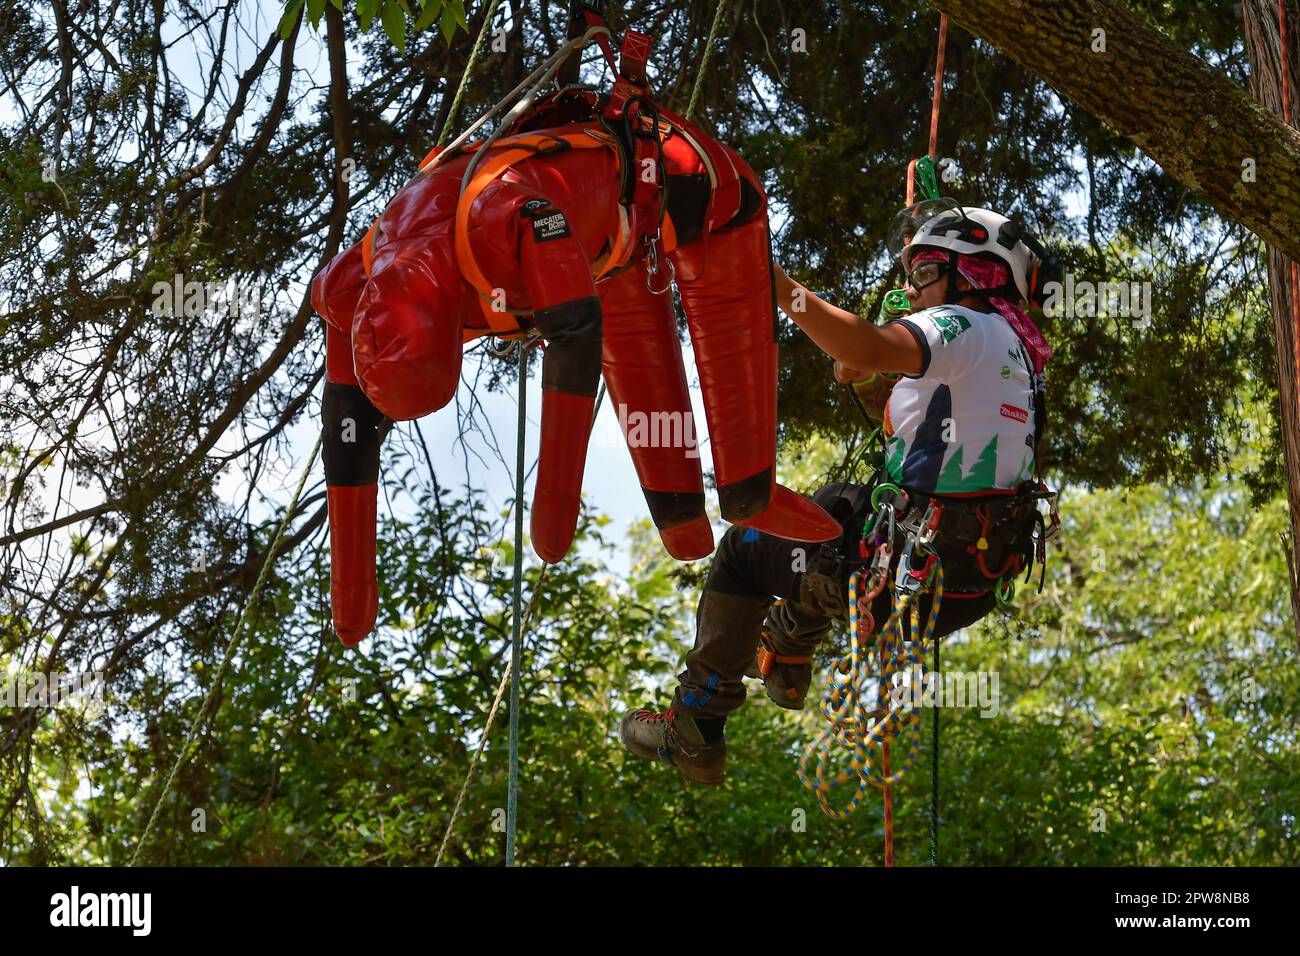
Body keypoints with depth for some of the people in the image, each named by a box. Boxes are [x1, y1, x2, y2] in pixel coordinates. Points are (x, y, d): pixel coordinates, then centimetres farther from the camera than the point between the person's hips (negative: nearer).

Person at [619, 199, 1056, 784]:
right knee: (833, 503, 36)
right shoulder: (1015, 347, 16)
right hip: (976, 579, 9)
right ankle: (784, 661, 53)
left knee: (745, 548, 10)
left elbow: (868, 348, -34)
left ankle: (694, 731, 14)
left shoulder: (963, 326, -13)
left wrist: (779, 287, -27)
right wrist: (870, 386, 12)